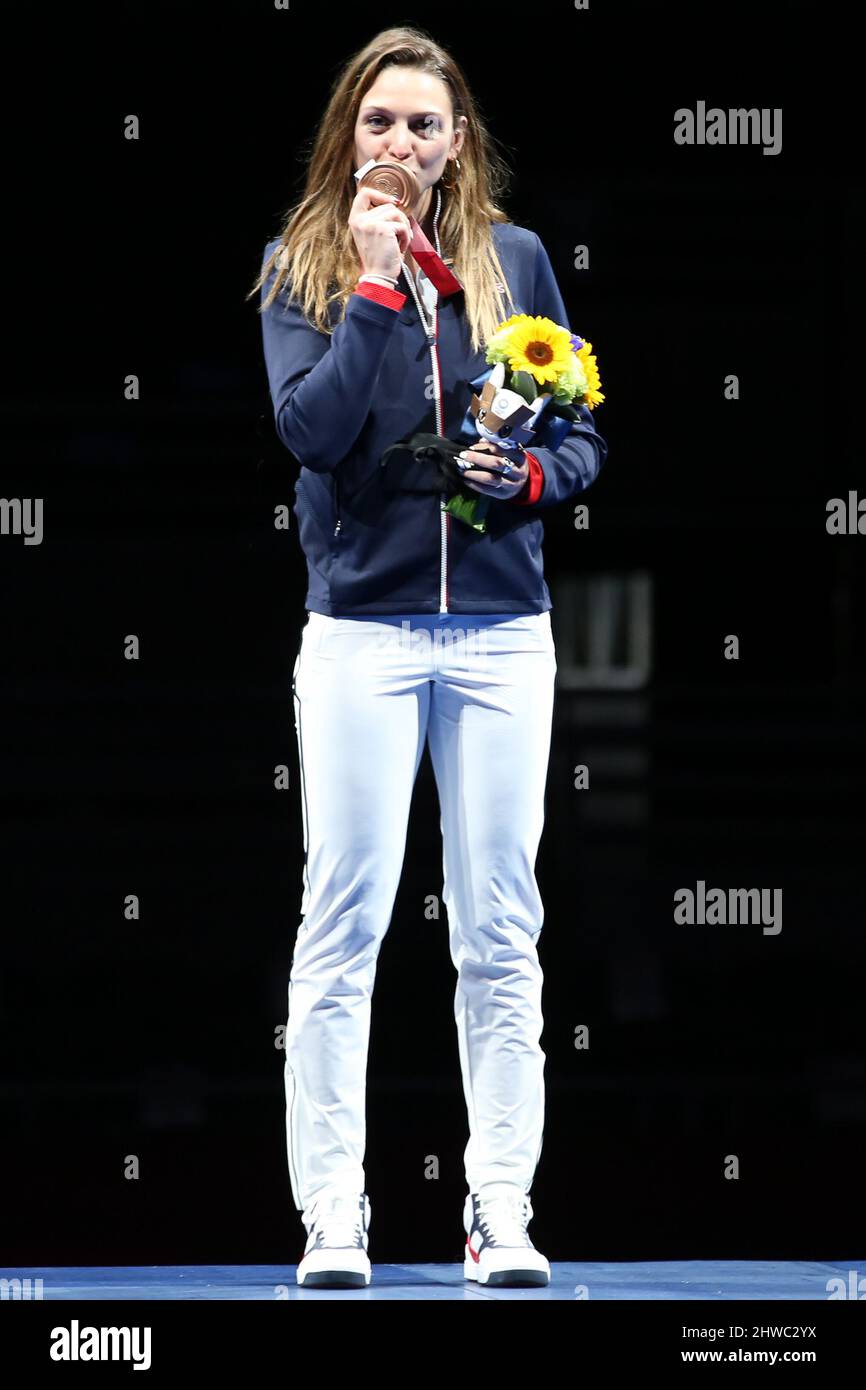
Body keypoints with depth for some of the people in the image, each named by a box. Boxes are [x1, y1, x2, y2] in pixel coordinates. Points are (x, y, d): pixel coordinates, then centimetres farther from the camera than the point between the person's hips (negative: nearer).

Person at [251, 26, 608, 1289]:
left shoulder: (514, 258, 8)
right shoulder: (301, 266, 2)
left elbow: (584, 435, 10)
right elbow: (310, 429, -12)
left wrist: (532, 474, -10)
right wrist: (375, 283, -14)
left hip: (502, 632, 2)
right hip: (363, 632, -2)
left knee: (500, 936, 4)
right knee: (342, 929, -2)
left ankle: (502, 1212, 8)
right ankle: (331, 1217, 1)